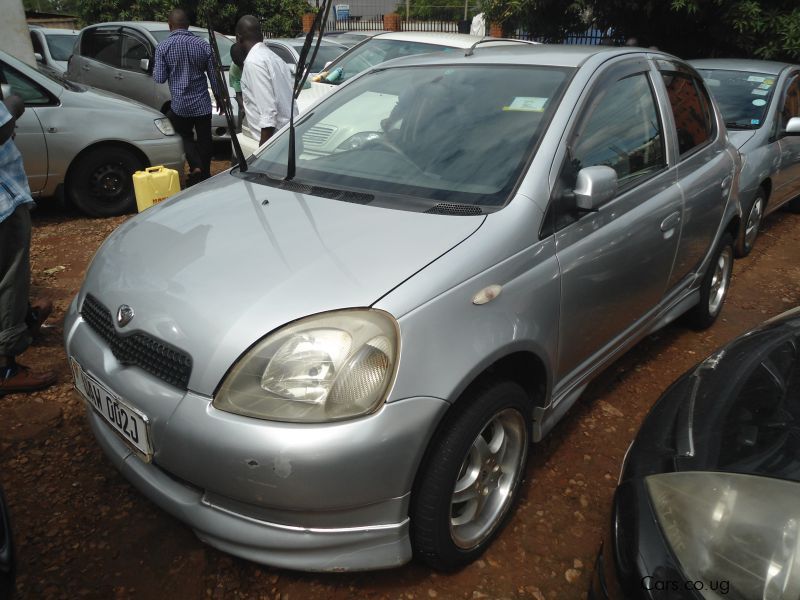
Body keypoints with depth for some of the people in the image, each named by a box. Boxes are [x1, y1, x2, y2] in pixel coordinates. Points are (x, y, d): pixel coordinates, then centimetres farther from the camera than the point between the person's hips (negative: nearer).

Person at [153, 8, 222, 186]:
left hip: (180, 104, -1)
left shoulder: (163, 47, -7)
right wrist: (219, 97, 15)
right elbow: (214, 75, 1)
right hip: (202, 103, 1)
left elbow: (159, 78, -7)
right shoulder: (203, 44, -3)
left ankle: (196, 167, -1)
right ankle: (205, 174, 21)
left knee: (186, 136, 19)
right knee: (204, 139, 14)